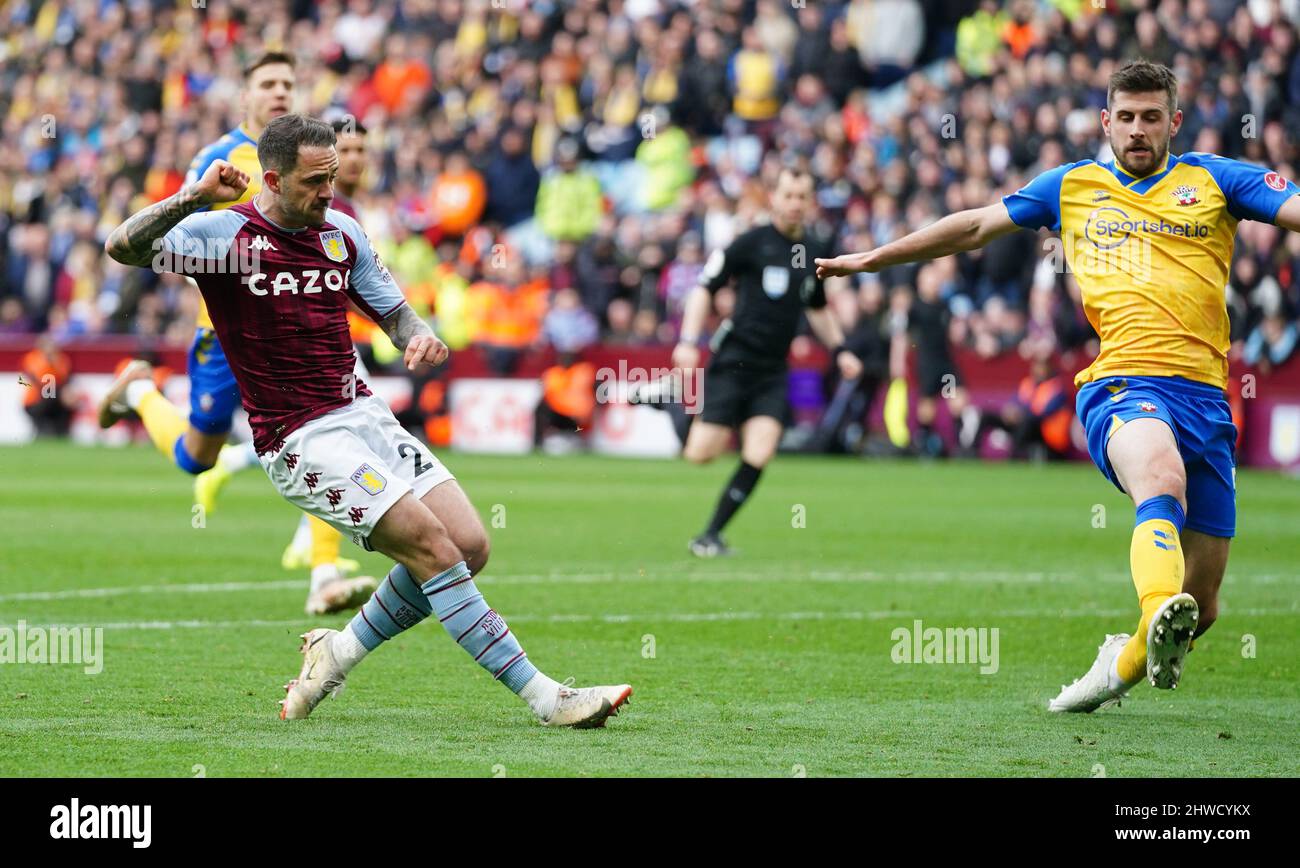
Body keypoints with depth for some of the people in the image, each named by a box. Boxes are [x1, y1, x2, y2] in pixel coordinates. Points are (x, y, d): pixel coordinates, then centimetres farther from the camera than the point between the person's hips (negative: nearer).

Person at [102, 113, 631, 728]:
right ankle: (545, 699, -17)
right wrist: (193, 197, -32)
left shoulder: (341, 232, 11)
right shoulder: (225, 232, -6)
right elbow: (124, 248, -18)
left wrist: (420, 337, -3)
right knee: (428, 541, -19)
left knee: (469, 545, -7)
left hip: (363, 414, 7)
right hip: (297, 440, -7)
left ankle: (338, 652, 13)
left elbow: (394, 313, 20)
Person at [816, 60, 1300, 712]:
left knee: (1200, 606, 2)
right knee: (1162, 477, -39)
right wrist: (872, 258, 29)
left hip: (1205, 392, 2)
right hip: (1120, 383, -2)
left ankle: (1127, 660, 31)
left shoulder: (1213, 180, 16)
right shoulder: (1073, 187, 19)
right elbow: (976, 226, 27)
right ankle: (1159, 615, -63)